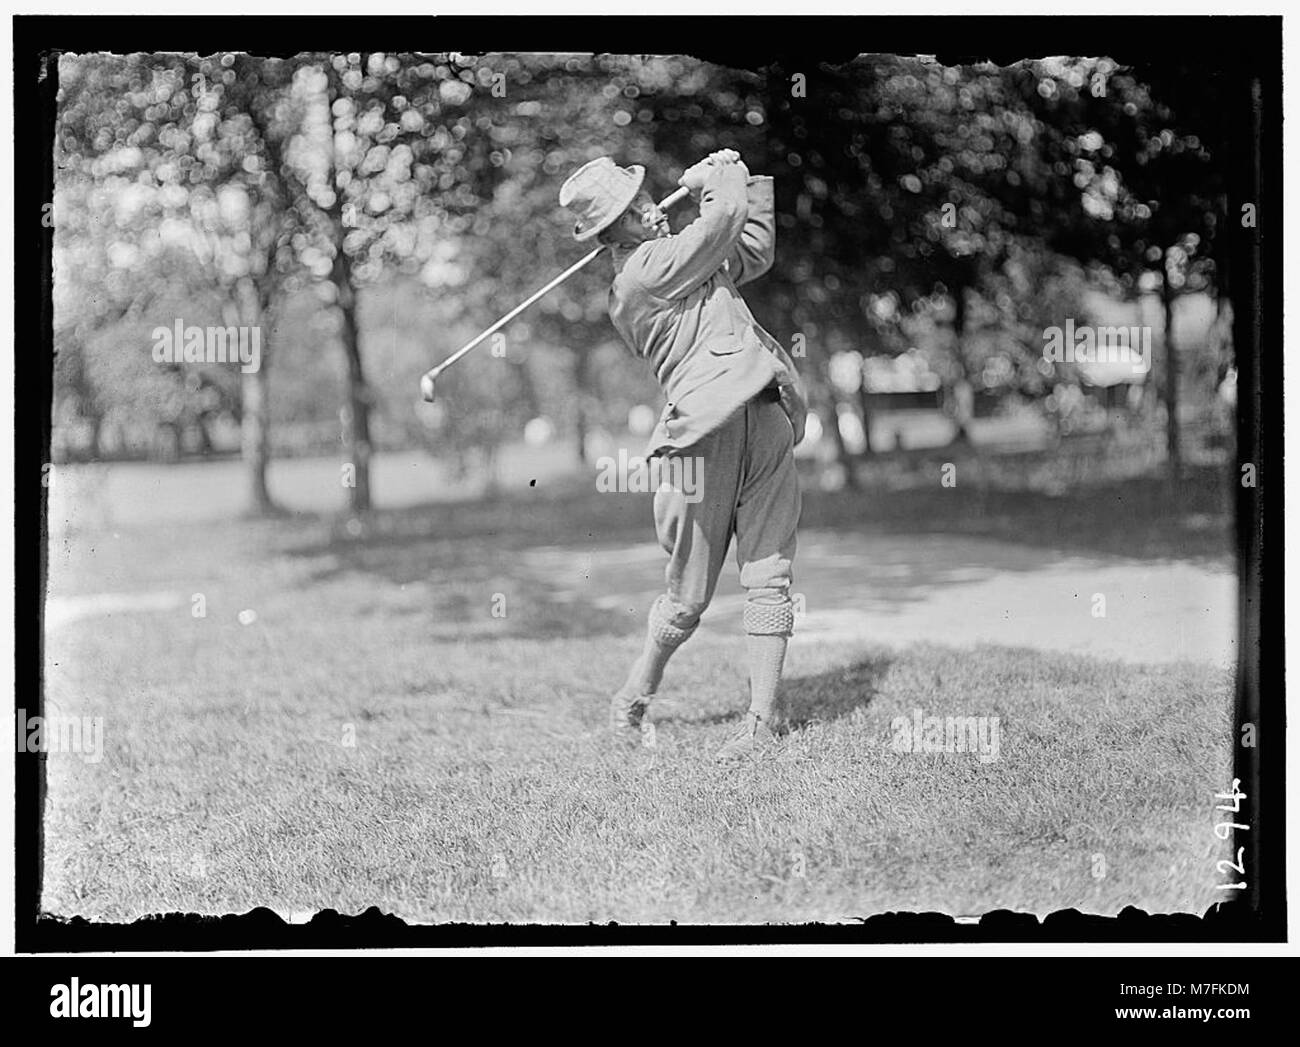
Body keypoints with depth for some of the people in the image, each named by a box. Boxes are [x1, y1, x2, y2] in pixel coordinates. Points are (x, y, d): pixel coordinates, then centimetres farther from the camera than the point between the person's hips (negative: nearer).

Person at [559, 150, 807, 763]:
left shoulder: (678, 261, 23)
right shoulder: (641, 275, -7)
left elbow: (755, 249, 36)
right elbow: (726, 218, -5)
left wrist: (742, 177, 29)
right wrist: (715, 181, 15)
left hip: (769, 420, 8)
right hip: (707, 433, -8)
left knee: (768, 581, 0)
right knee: (688, 597, 2)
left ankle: (761, 719, 3)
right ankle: (636, 695, 25)